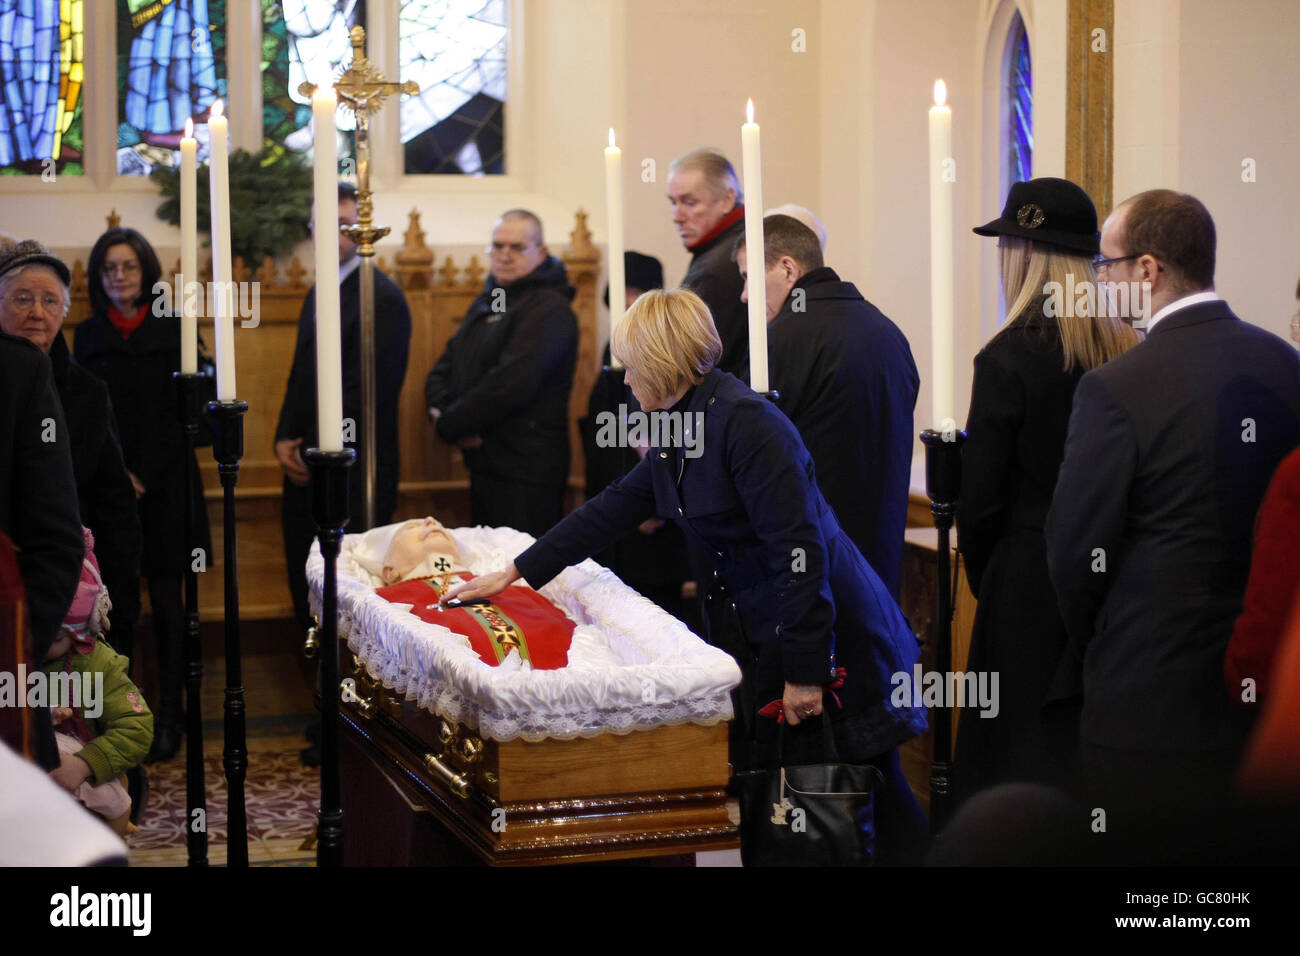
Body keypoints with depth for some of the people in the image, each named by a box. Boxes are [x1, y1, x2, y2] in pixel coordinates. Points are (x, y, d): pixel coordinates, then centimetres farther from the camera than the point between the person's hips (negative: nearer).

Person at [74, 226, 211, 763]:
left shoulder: (174, 330, 2)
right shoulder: (89, 335, 9)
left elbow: (182, 412, -1)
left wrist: (145, 475, -9)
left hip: (165, 483, -1)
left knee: (166, 599, -1)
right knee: (119, 602, -2)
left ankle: (170, 714, 5)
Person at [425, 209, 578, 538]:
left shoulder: (548, 308, -11)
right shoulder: (486, 302, 19)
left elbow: (510, 385, -20)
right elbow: (443, 369, 19)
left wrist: (449, 425, -11)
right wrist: (442, 411, -3)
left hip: (525, 472, -9)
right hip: (485, 467, 9)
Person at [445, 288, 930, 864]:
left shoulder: (746, 423, -19)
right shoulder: (678, 431, 10)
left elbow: (799, 550, -23)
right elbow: (614, 509, 19)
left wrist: (804, 671, -23)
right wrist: (515, 573, 21)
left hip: (832, 638, -9)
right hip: (763, 633, 9)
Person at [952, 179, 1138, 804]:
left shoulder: (1008, 359, -14)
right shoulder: (1131, 352, 1)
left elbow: (980, 497, -10)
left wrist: (983, 581, 5)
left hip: (1030, 588, -5)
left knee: (1021, 758, 4)